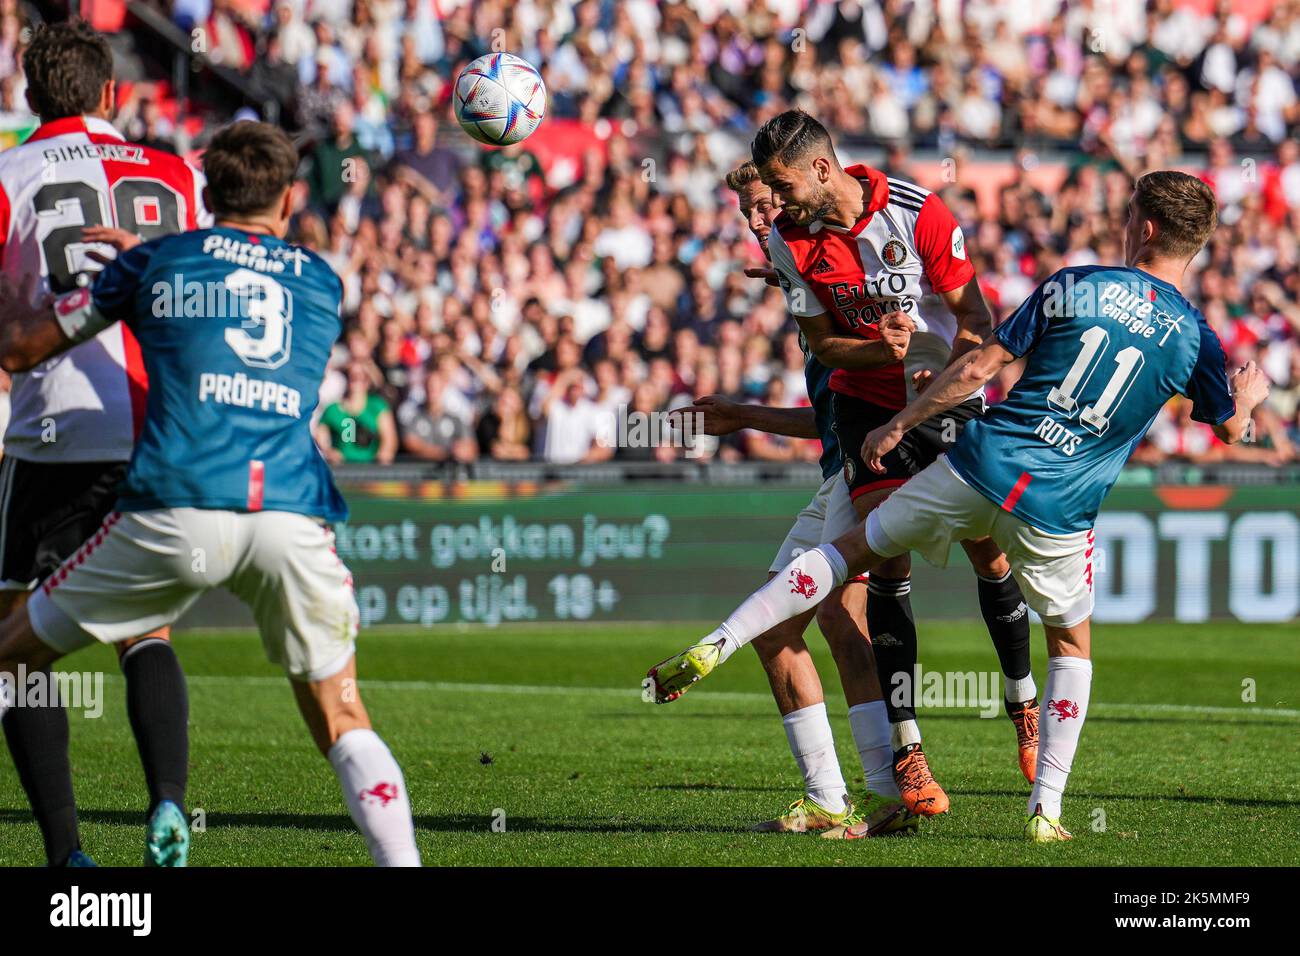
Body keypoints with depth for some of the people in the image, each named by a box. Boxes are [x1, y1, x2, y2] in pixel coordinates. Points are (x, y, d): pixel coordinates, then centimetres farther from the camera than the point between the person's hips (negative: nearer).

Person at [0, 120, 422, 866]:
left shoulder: (155, 262, 14)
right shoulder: (322, 283, 19)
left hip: (177, 509, -1)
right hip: (293, 518, 2)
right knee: (342, 720, 12)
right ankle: (402, 860, -6)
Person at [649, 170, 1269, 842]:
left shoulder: (1073, 286, -1)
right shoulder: (1194, 337, 0)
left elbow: (979, 366, -1)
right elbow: (1230, 429, 16)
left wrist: (898, 426, 9)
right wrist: (1249, 395, 40)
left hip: (982, 467, 0)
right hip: (1058, 513, 0)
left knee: (853, 549, 15)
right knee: (1071, 646, 23)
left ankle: (714, 647, 5)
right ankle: (1045, 811, 15)